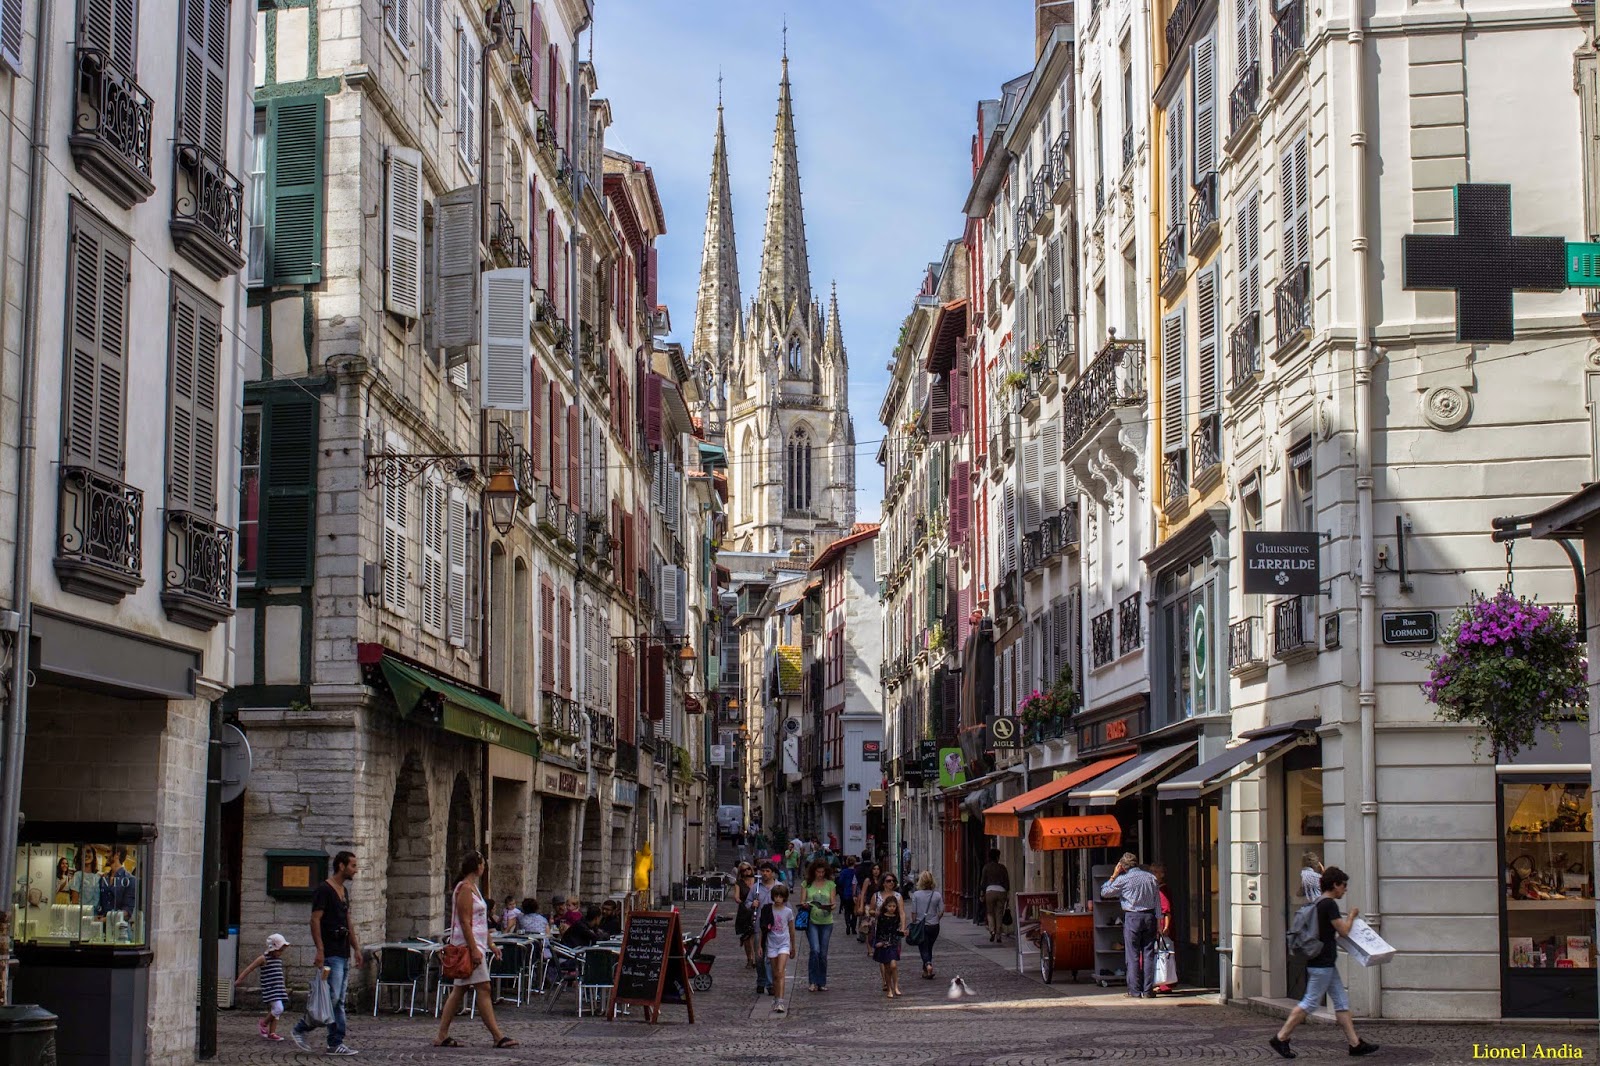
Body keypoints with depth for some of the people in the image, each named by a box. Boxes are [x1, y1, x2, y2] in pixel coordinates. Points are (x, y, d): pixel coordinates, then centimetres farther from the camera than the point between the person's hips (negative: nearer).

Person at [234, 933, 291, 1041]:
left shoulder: (279, 959, 14)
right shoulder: (263, 958, -8)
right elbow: (249, 969, -8)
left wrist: (284, 987, 36)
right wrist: (239, 980, -12)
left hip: (279, 990, 8)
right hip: (269, 990, -8)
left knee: (275, 1012, 7)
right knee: (278, 1008, -18)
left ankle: (271, 1033, 13)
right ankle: (263, 1024, 3)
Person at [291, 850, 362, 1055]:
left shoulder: (344, 891, 17)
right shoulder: (324, 890, -10)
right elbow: (315, 920, -16)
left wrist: (356, 947, 17)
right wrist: (320, 950, -22)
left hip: (343, 954, 9)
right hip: (330, 954, -9)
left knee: (339, 1001, 7)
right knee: (332, 997, -12)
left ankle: (336, 1043, 8)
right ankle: (300, 1029, 0)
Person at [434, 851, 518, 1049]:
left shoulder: (473, 887, 17)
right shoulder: (465, 888, -14)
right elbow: (465, 922, -19)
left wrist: (490, 944, 21)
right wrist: (474, 950, -23)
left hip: (475, 944, 10)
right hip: (469, 945, -10)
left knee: (460, 990, 9)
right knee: (483, 989, -9)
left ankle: (442, 1035, 10)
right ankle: (498, 1037, -9)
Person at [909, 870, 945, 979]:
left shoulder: (916, 895, -11)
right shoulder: (937, 895, -7)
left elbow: (913, 912, -7)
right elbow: (941, 912, -3)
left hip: (920, 925, -2)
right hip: (934, 926, 2)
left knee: (923, 949, 4)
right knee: (929, 948, 19)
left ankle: (928, 964, -23)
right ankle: (925, 971, 26)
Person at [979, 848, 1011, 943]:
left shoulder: (986, 867, 4)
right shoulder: (1002, 867, 8)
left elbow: (983, 881, 3)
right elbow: (1007, 881, 8)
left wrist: (982, 893, 8)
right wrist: (1007, 892, 14)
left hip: (990, 890, -1)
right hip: (1001, 891, 1)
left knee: (990, 913, 9)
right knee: (999, 914, 5)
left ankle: (992, 931, -13)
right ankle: (998, 936, 3)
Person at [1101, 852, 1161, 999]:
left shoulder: (1123, 879, -5)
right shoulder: (1151, 877, 8)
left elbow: (1104, 893, 5)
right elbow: (1158, 902, 8)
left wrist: (1113, 876, 11)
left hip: (1132, 917, -4)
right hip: (1149, 916, 4)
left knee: (1133, 955, 1)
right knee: (1148, 954, 6)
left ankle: (1135, 991, 0)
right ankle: (1148, 990, 5)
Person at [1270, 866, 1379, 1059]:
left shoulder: (1318, 902, 13)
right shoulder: (1329, 904, -16)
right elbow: (1343, 930, -15)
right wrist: (1352, 915, 2)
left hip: (1325, 963, 10)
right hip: (1322, 963, -10)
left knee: (1341, 1002, 10)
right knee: (1310, 1003, -4)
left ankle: (1354, 1043, 12)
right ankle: (1280, 1038, 1)